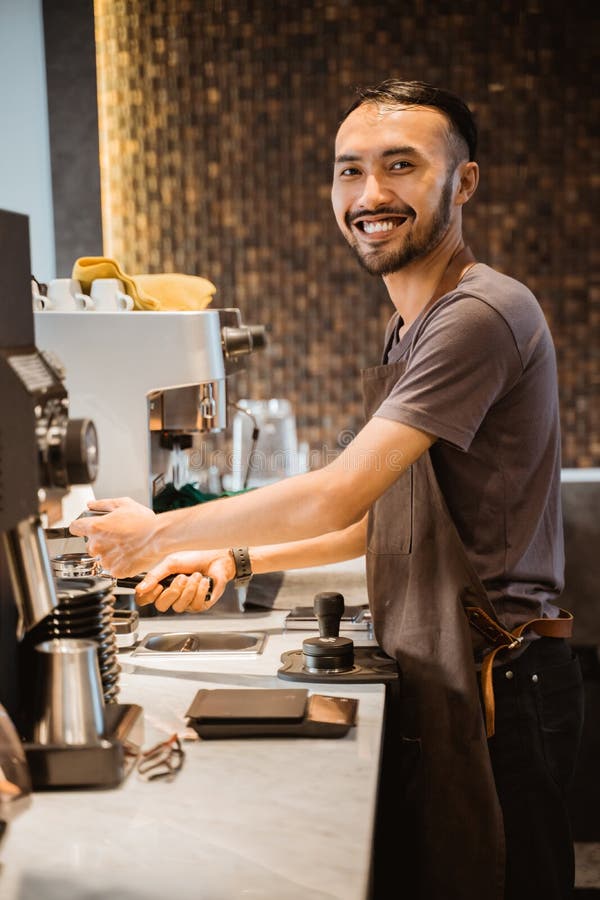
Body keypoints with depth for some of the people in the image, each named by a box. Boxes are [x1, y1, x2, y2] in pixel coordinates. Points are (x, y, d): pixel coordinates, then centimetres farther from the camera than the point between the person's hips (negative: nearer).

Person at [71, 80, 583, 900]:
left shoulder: (484, 313, -19)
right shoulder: (410, 330, 15)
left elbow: (334, 500, -22)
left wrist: (157, 536, -10)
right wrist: (234, 560, 6)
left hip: (499, 686, -9)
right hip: (439, 675, 9)